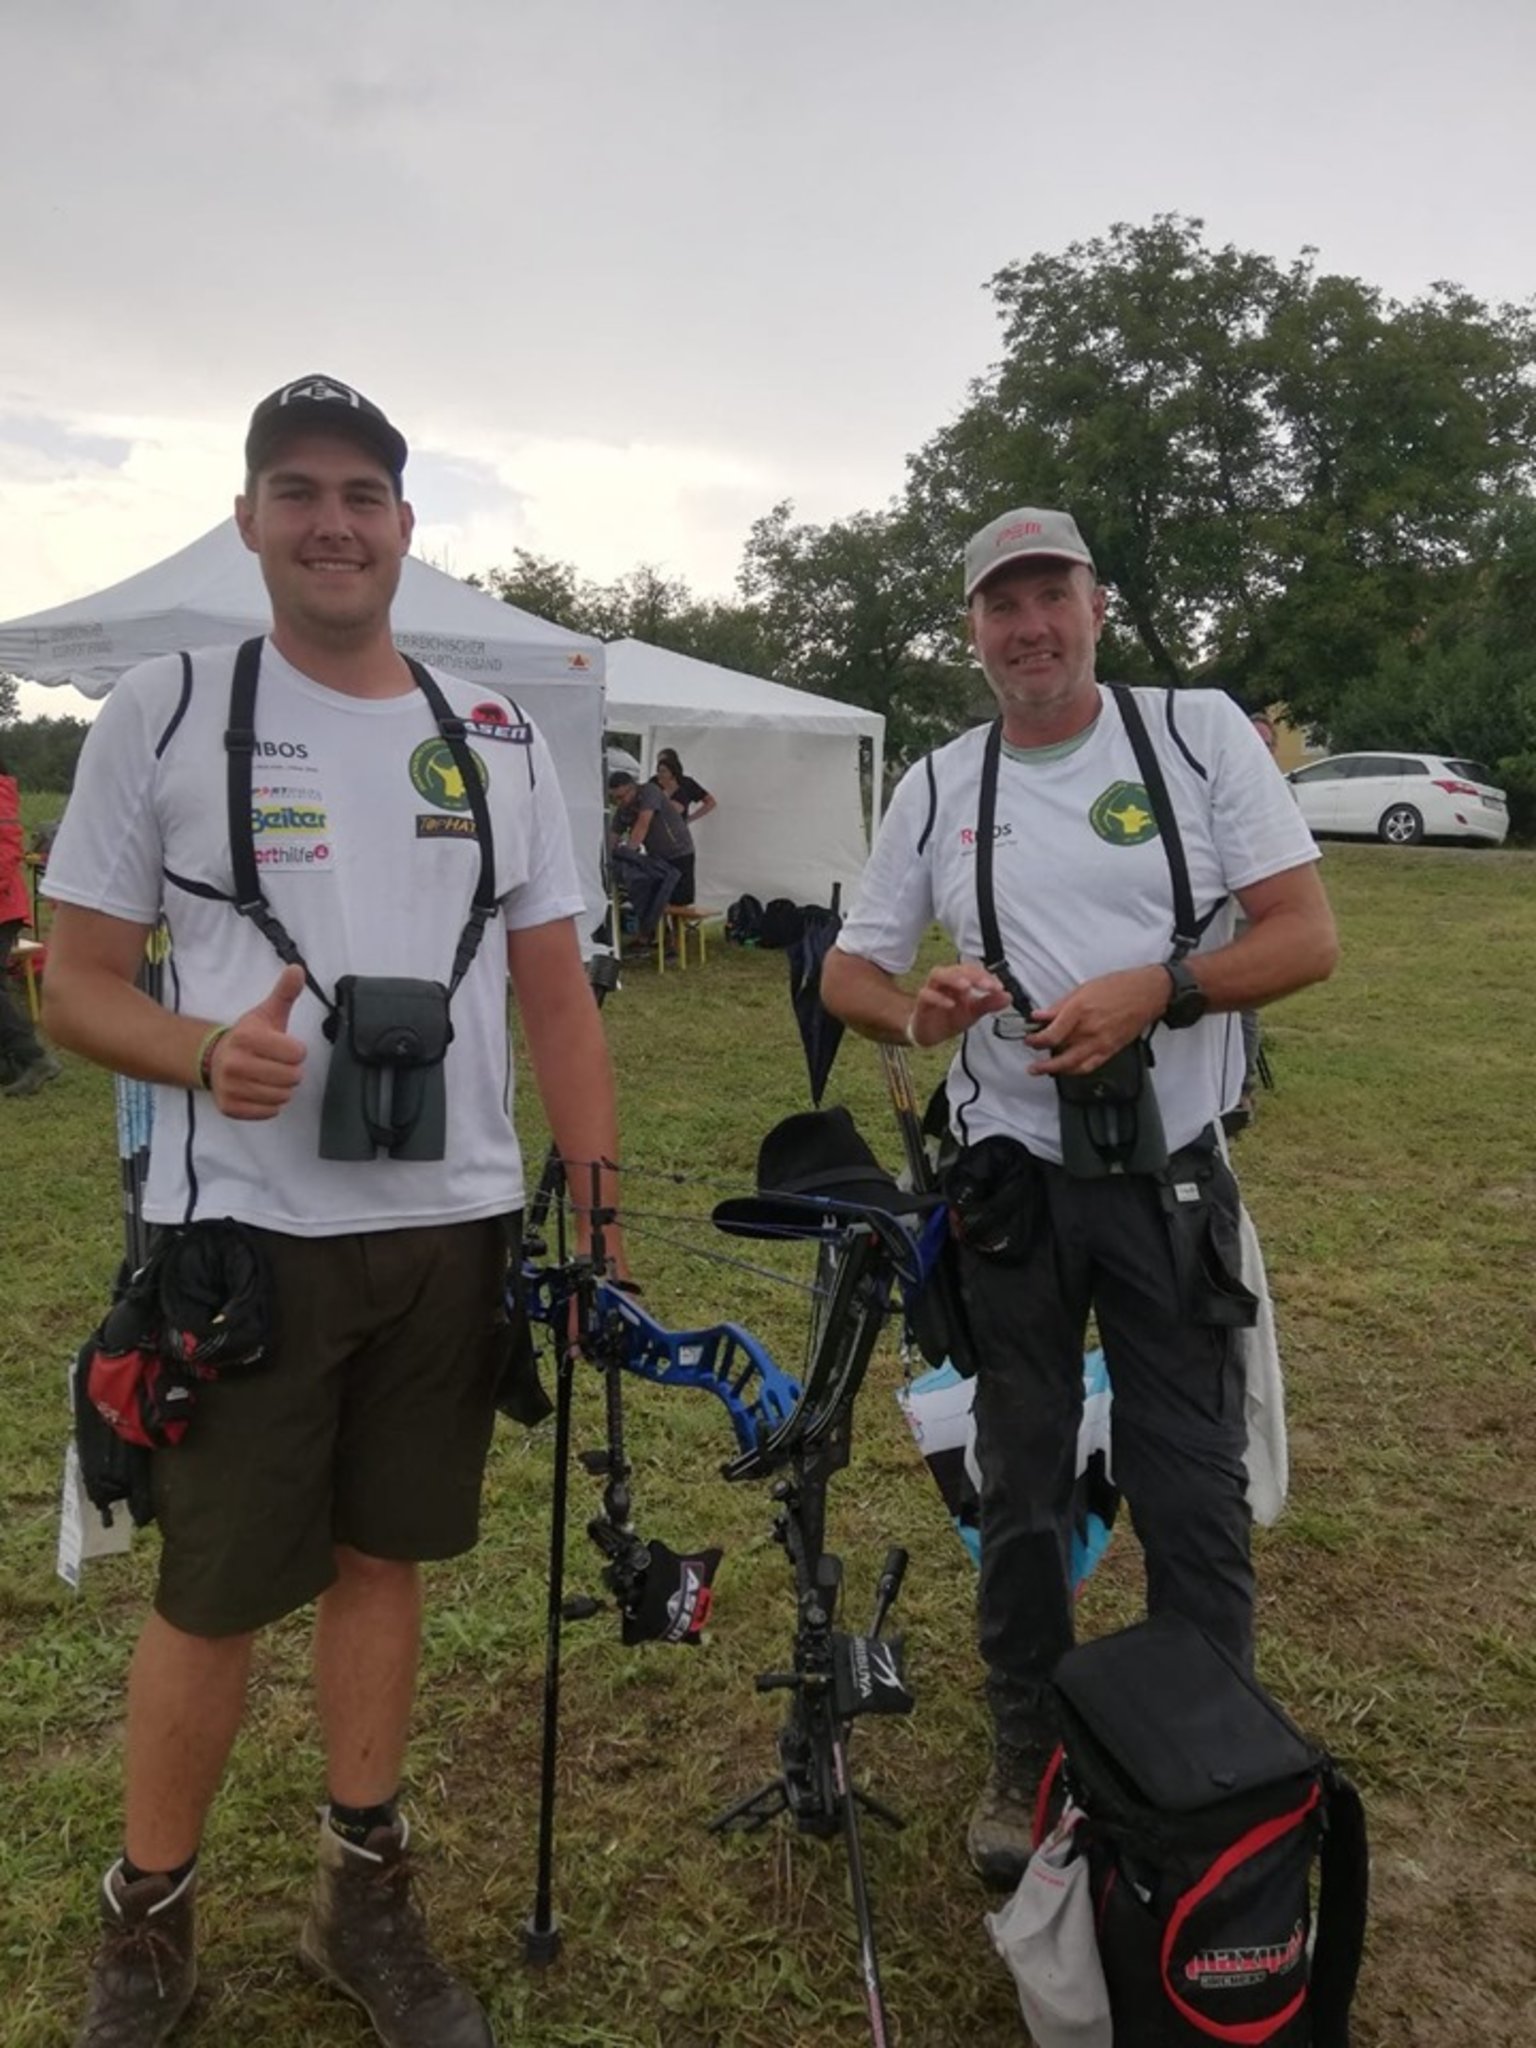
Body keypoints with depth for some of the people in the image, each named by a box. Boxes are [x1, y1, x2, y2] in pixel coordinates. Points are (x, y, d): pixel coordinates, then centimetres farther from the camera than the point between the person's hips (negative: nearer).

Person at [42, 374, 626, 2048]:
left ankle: (364, 1899, 33)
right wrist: (204, 1054, -21)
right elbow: (77, 983, 0)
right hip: (244, 1234, -3)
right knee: (212, 1595, 7)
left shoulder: (497, 743, 8)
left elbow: (556, 1000, 8)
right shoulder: (164, 713, 0)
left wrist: (604, 1221, 3)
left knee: (381, 1560, 15)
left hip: (453, 1230, 3)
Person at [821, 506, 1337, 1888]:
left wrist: (1153, 991, -23)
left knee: (1194, 1499, 4)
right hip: (1013, 1188, 2)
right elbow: (847, 972, 8)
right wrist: (913, 1011, -15)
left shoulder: (1200, 733, -1)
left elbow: (1308, 937, -7)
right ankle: (1028, 1764, 33)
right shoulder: (939, 786, 6)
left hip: (1172, 1180, -2)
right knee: (1021, 1493, 14)